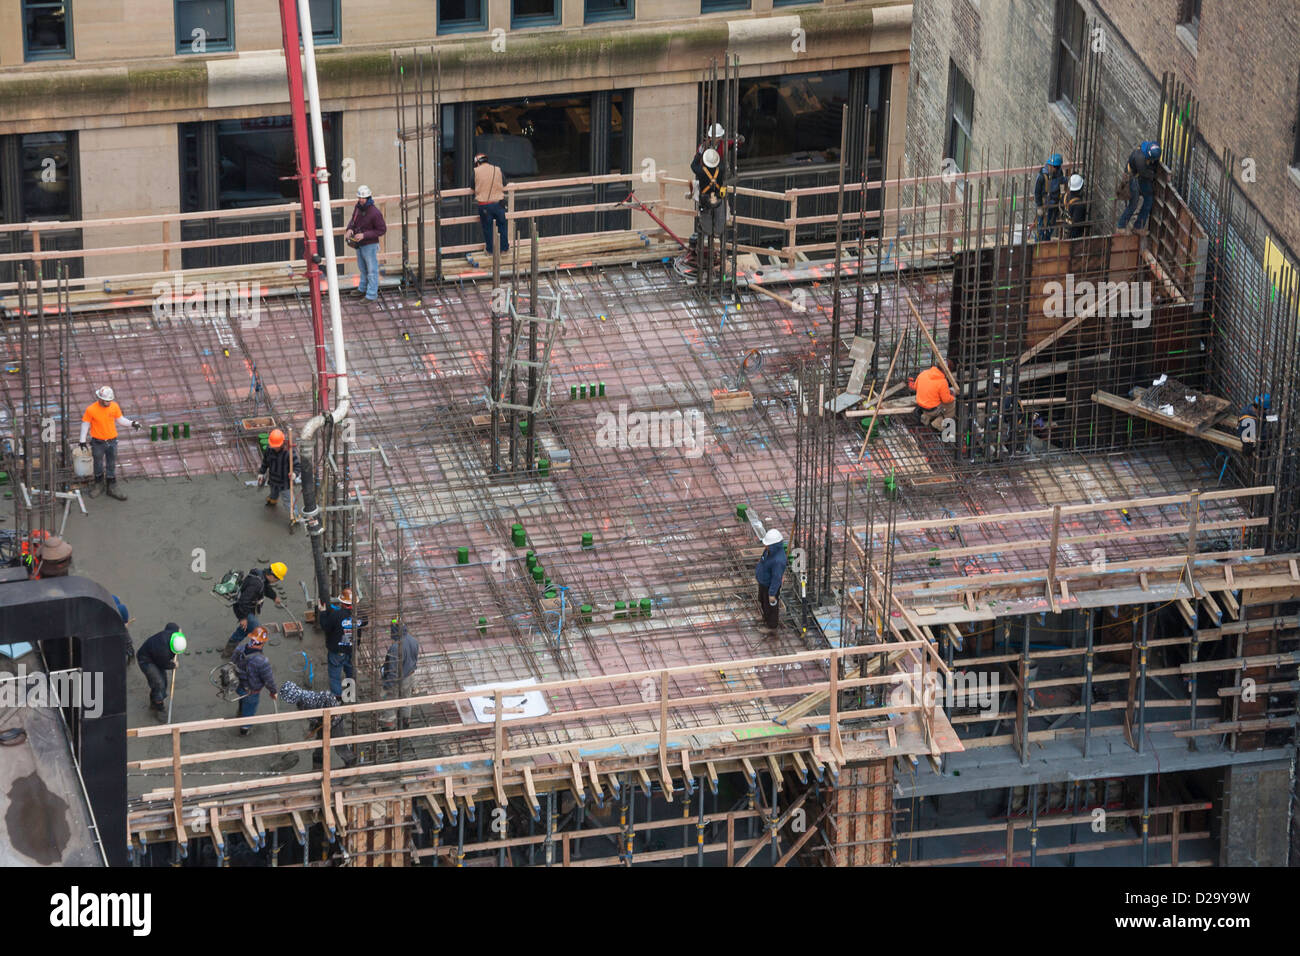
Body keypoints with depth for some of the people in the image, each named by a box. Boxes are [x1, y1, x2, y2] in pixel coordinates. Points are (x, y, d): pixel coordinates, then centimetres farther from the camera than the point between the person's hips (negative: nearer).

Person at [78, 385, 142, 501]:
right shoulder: (91, 409, -16)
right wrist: (82, 440, -4)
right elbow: (85, 424, -6)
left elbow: (120, 419, 7)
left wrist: (131, 423, -9)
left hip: (112, 442, 3)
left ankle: (111, 489, 20)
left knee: (111, 466, 10)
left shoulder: (114, 406, -7)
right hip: (98, 443, -3)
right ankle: (97, 485, 32)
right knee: (98, 465, 13)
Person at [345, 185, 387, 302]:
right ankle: (362, 289, 39)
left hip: (370, 245, -8)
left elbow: (382, 230, -19)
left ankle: (371, 295, 9)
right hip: (359, 244, 8)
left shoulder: (375, 212, -24)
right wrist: (350, 229, -9)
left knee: (372, 270, 3)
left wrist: (364, 235, -24)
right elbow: (353, 220, 14)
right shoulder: (358, 207, -2)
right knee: (363, 269, 23)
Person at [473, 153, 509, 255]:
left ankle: (490, 249, 20)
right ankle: (504, 247, 23)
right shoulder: (498, 170, 2)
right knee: (501, 225, 17)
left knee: (487, 227, 12)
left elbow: (473, 189, 4)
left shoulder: (475, 172, -4)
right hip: (498, 203, 2)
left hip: (484, 205, -2)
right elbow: (504, 186, 12)